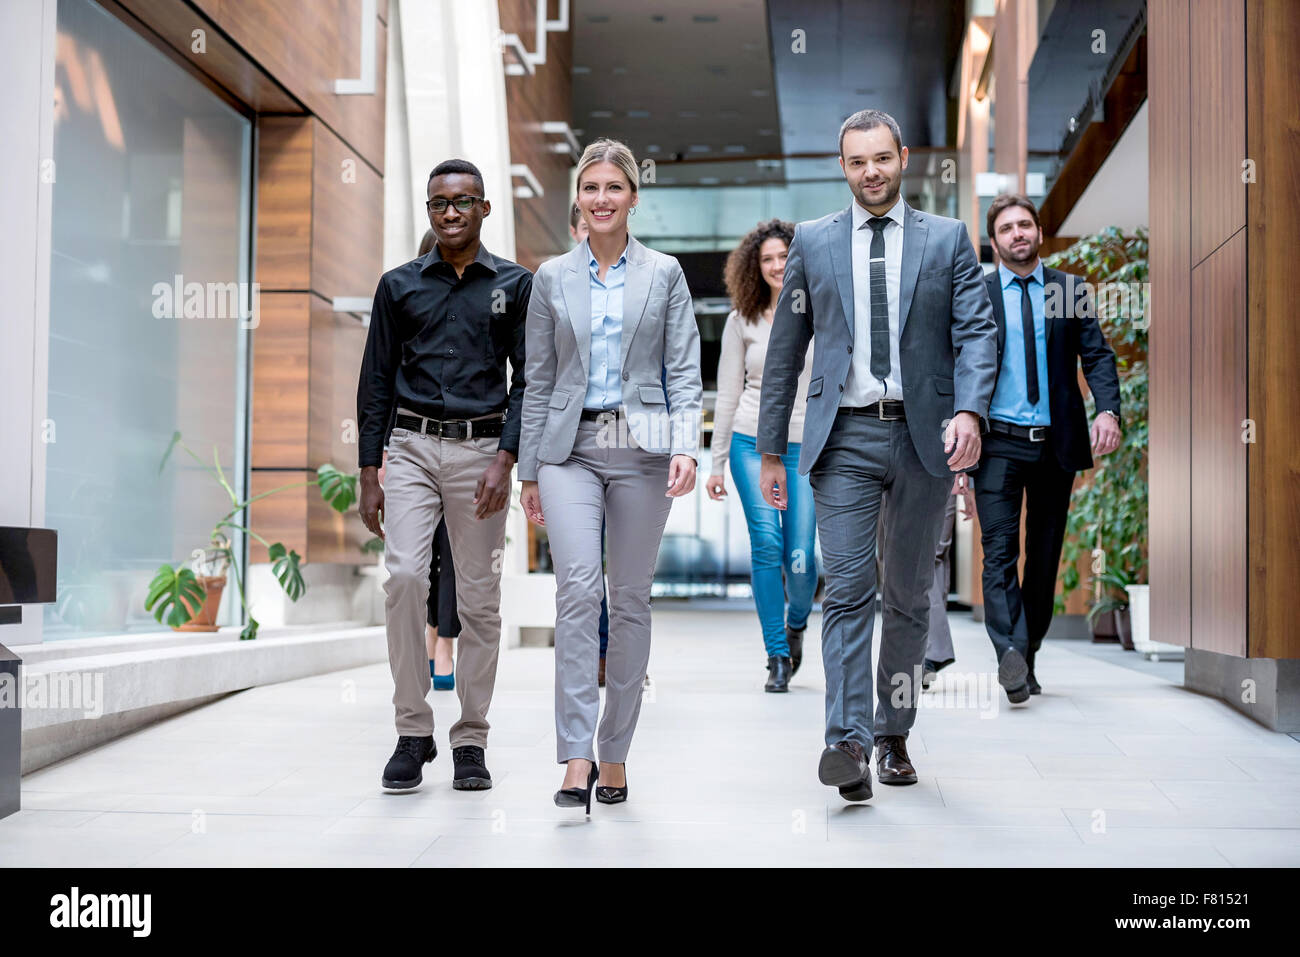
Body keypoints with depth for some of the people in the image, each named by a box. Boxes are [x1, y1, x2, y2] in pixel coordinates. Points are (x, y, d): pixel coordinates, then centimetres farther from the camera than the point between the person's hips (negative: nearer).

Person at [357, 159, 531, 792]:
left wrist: (505, 461, -8)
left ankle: (471, 741, 11)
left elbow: (527, 379, 5)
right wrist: (369, 475, 5)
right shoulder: (399, 286, 10)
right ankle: (412, 732, -5)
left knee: (479, 597, 1)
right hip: (413, 448, 1)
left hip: (481, 449, 0)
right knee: (404, 576, -16)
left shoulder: (514, 285, 8)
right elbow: (376, 382, 11)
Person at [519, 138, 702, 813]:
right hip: (571, 447, 0)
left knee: (630, 598, 4)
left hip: (641, 447, 0)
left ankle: (615, 755, 14)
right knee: (577, 586, -16)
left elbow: (683, 370, 3)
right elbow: (538, 380, 11)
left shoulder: (664, 274, 7)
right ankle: (575, 757, -14)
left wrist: (685, 446, -11)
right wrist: (530, 469, 8)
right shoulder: (552, 278, 10)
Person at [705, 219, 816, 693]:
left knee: (800, 556, -7)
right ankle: (777, 656, 2)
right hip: (752, 443, 1)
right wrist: (716, 463, 7)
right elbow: (727, 395, 9)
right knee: (766, 545, -11)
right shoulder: (742, 320, 6)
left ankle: (797, 622, 26)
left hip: (807, 446, 0)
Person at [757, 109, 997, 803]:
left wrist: (970, 411, -20)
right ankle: (848, 742, -14)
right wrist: (771, 449, 8)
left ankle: (894, 735, 21)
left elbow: (976, 332, -1)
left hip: (924, 437, 1)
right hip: (845, 437, -1)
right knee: (847, 589, -11)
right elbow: (784, 350, 10)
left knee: (909, 595, 9)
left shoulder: (947, 239, 8)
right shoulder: (812, 241, 9)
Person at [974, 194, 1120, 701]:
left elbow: (1097, 354, 1)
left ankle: (1026, 659, 17)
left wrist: (1108, 410, -17)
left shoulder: (1070, 290, 8)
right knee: (1000, 550, -13)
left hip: (1057, 444, 2)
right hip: (998, 443, -2)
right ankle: (1010, 654, -21)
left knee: (1045, 555, 7)